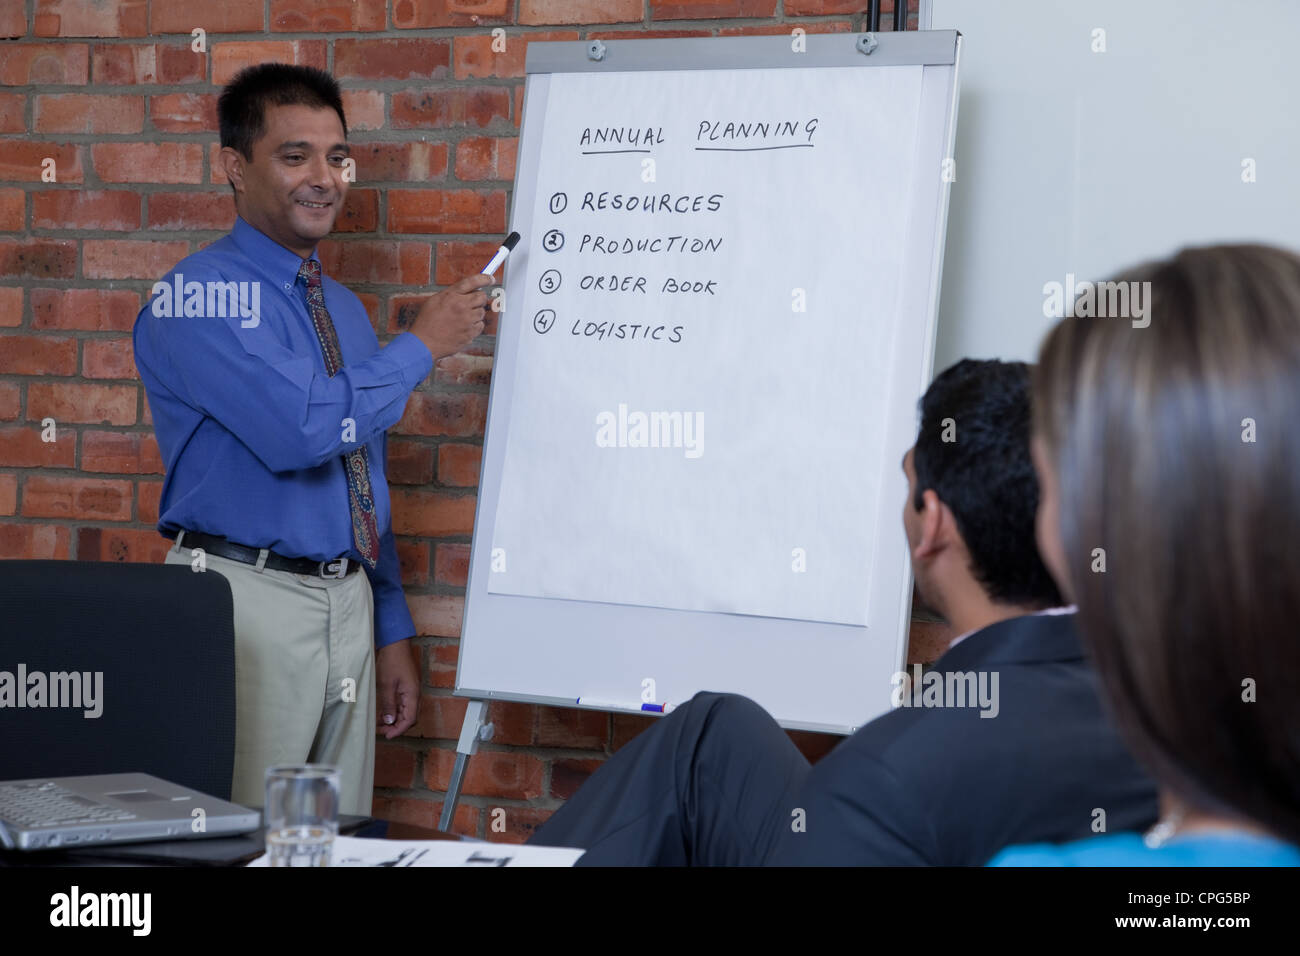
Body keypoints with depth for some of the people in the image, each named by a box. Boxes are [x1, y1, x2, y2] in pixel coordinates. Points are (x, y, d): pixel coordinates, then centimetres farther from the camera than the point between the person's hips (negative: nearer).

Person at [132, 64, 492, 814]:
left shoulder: (343, 308, 15)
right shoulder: (200, 296, -10)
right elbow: (301, 429, -24)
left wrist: (393, 632, 18)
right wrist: (421, 347, -11)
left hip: (350, 605, 7)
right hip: (249, 602, -7)